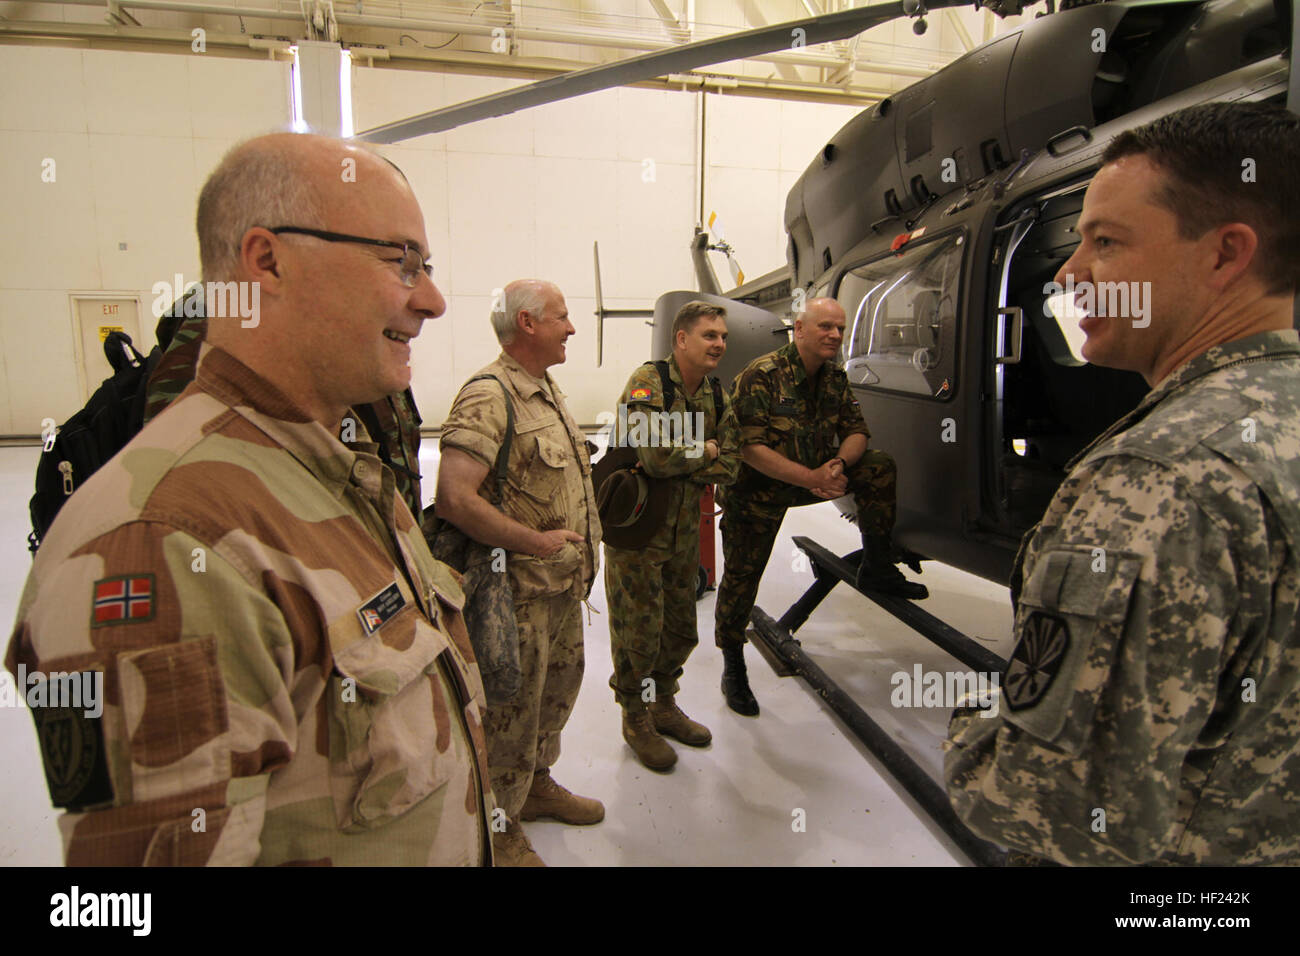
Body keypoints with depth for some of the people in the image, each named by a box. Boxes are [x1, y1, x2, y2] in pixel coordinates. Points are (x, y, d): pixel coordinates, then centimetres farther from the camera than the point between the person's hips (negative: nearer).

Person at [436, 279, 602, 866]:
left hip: (564, 584, 9)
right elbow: (455, 498, -31)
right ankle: (500, 828, 28)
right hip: (521, 590, -9)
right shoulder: (488, 396, -21)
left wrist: (578, 556, 13)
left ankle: (538, 784, 46)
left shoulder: (548, 390, 11)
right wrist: (537, 541, -22)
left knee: (559, 688, 24)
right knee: (512, 711, 7)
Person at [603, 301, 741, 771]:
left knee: (681, 629, 18)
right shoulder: (648, 381, -17)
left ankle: (664, 706, 39)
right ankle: (636, 720, 26)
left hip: (683, 530, 7)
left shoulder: (717, 397, 6)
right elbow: (656, 455, -30)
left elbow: (728, 467, -2)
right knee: (640, 634, 5)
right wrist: (704, 450, -12)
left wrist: (679, 460, -17)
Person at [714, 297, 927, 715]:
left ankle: (877, 569, 4)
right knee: (741, 576, -2)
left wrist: (838, 465, -21)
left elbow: (857, 432, 2)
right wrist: (811, 478, -30)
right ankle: (733, 668, 18)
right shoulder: (761, 376, -22)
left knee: (878, 467, -8)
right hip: (756, 489, -5)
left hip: (814, 476, 6)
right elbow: (749, 448, -27)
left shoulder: (835, 378, 0)